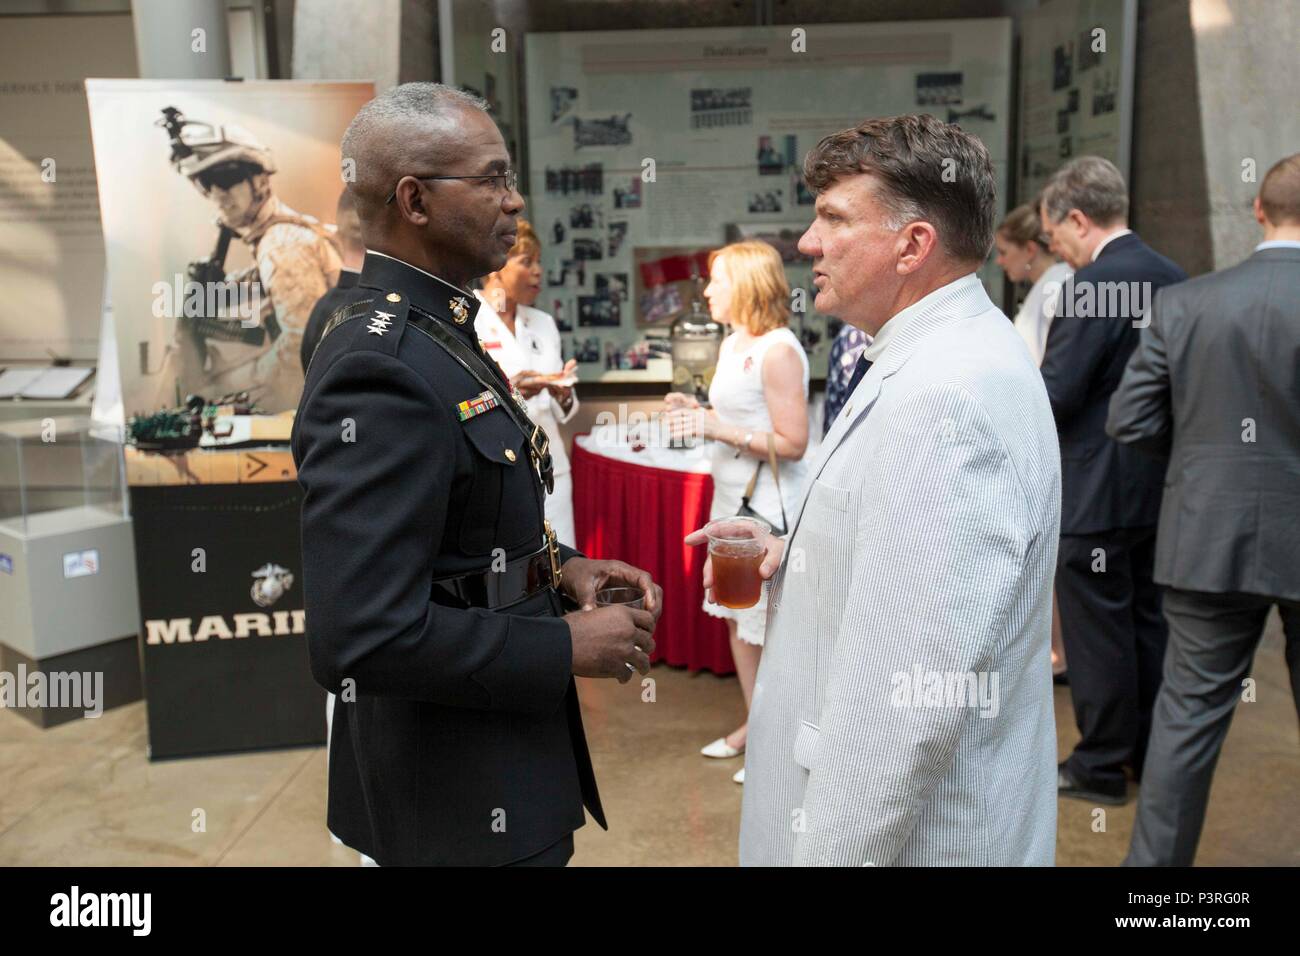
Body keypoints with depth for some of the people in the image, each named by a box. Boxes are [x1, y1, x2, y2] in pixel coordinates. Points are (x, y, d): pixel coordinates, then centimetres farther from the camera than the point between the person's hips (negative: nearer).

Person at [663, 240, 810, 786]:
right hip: (732, 500, 9)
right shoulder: (731, 345, 10)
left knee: (771, 626, 1)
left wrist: (718, 429, -22)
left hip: (770, 507, -9)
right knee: (736, 617, 16)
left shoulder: (779, 351, -16)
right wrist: (695, 412, 2)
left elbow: (792, 443, -18)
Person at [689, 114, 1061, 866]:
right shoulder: (934, 358, 6)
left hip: (911, 824, -9)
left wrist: (839, 848, -21)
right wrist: (790, 557, 1)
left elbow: (915, 694, -30)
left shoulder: (944, 399, -27)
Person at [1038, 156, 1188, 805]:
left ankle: (1101, 768, 17)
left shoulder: (1091, 285, -19)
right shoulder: (1172, 277, 7)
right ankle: (1154, 753, 32)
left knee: (1097, 630, 4)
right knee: (1149, 619, 18)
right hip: (1158, 484, 9)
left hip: (1095, 491, -8)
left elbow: (1055, 394, -20)